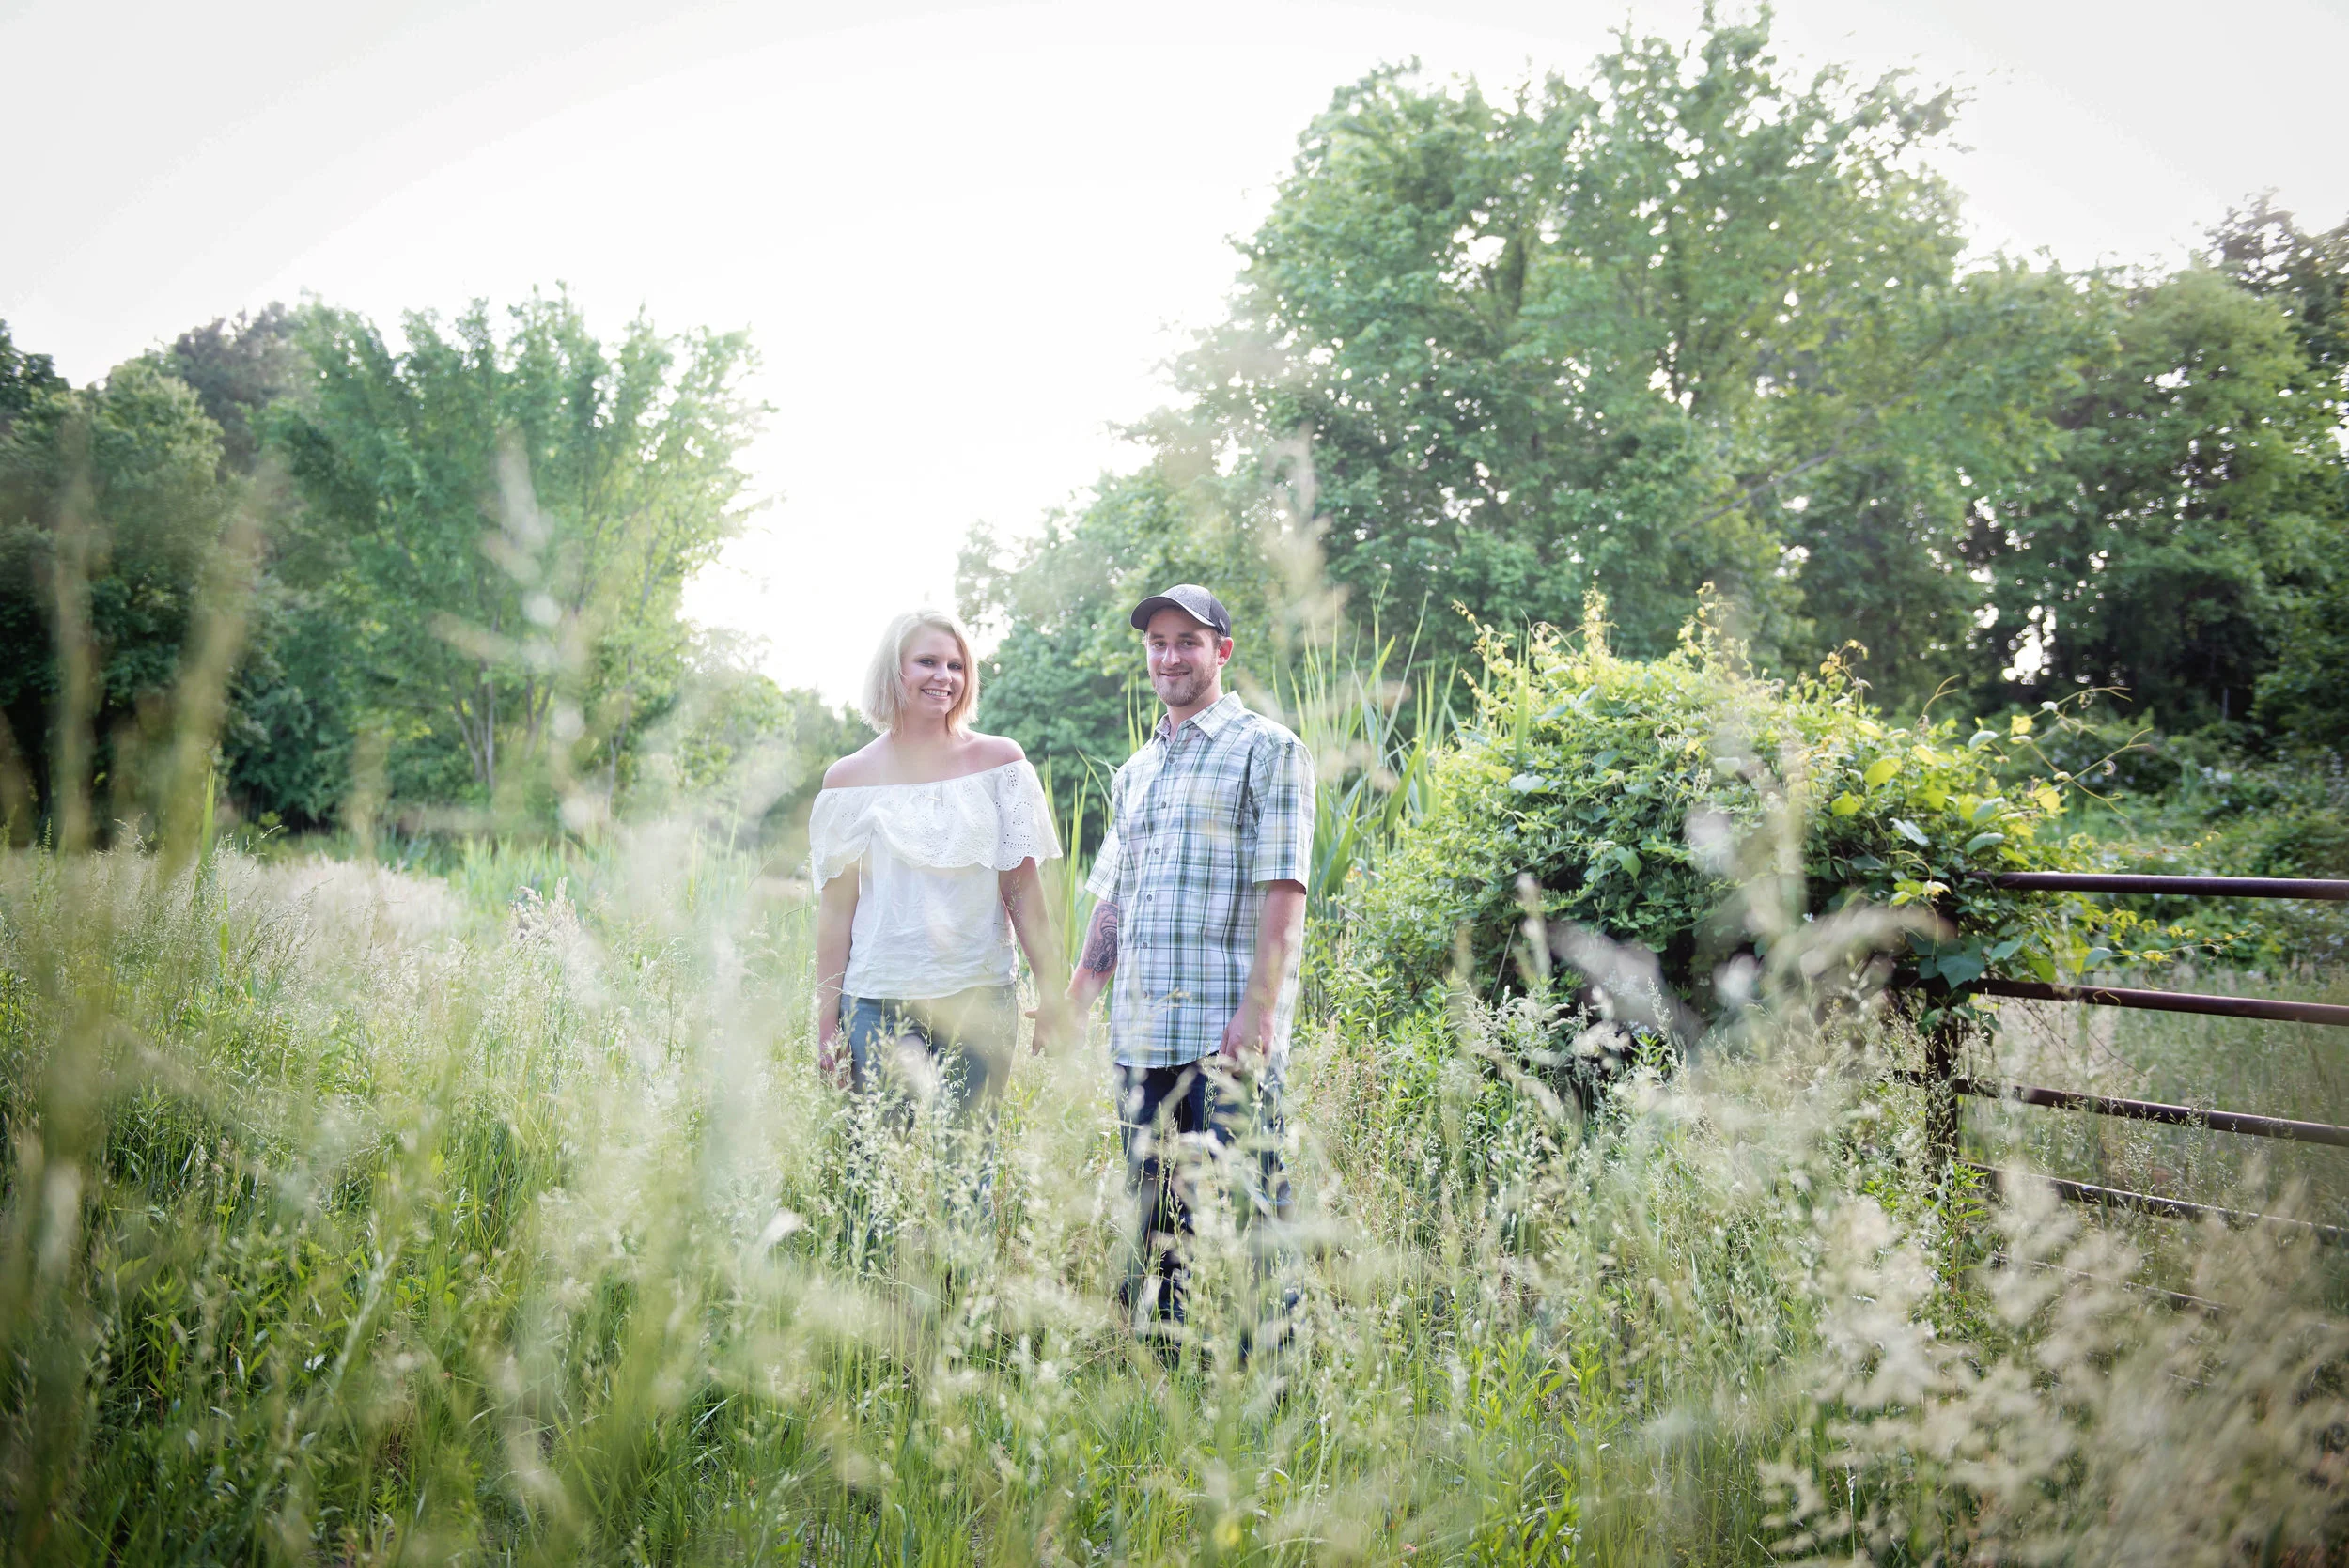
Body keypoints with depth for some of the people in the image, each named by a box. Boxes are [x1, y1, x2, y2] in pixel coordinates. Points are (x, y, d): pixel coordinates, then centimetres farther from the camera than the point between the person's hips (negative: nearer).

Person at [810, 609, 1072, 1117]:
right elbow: (836, 908, 5)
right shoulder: (849, 778, 4)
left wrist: (1055, 995, 0)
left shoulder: (1000, 761, 5)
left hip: (980, 1002, 1)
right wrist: (827, 1020, 3)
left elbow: (1024, 889, 4)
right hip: (879, 1007, 0)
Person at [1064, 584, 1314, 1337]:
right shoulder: (1135, 773, 20)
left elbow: (1283, 894, -9)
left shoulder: (1267, 750, -1)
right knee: (1152, 1223, 10)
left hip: (1227, 1033, -7)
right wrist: (1071, 1006, 14)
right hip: (1142, 1034, 7)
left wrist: (1256, 1013, -17)